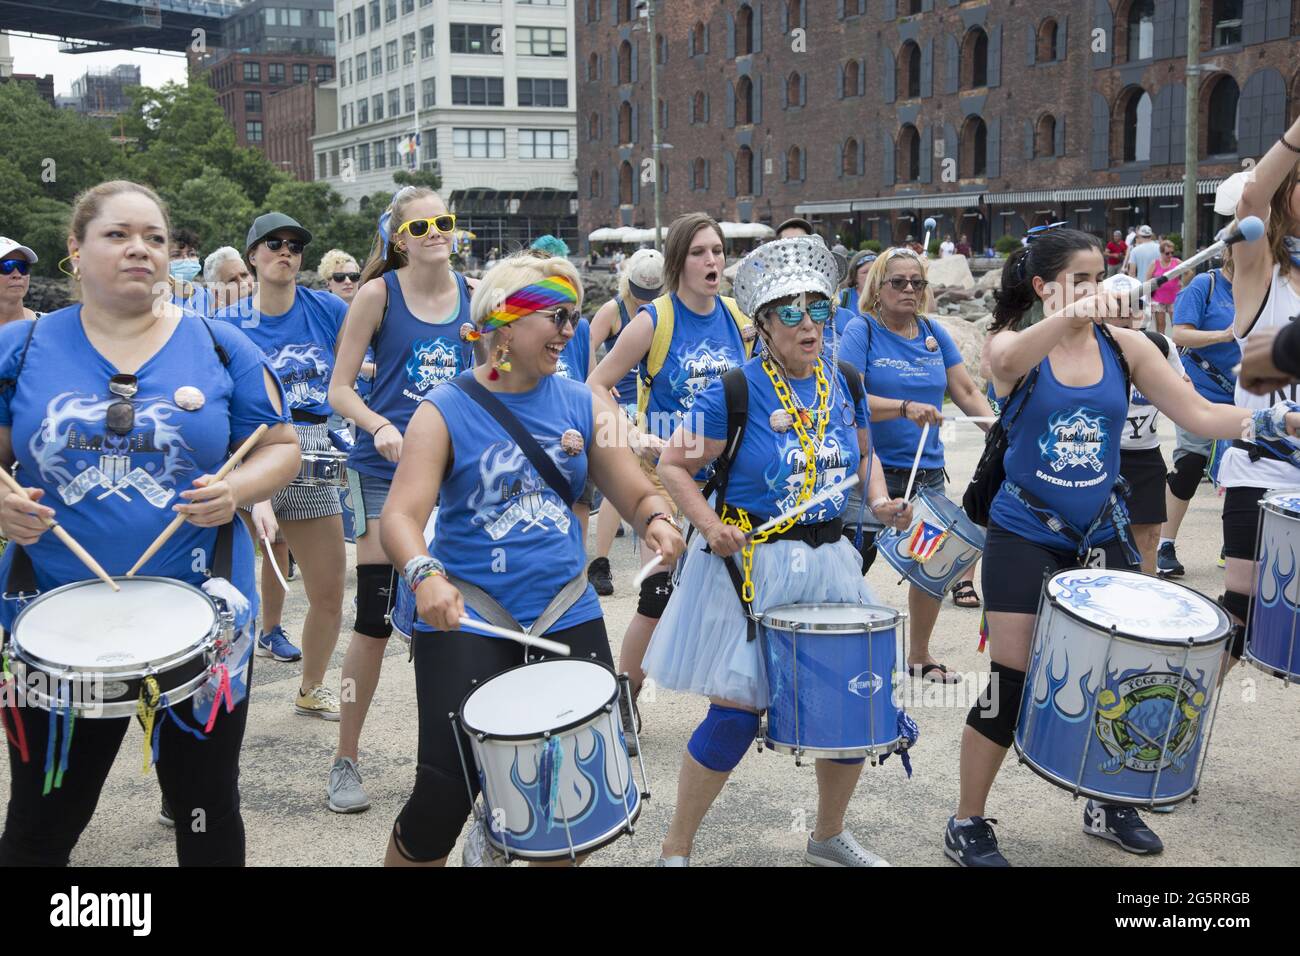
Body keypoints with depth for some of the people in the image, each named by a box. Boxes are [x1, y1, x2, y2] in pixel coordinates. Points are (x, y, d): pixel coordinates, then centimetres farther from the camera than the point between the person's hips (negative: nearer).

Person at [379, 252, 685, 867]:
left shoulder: (584, 406, 5)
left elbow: (636, 494, 7)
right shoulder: (444, 412, -5)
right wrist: (424, 575, -36)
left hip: (567, 614, 4)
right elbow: (400, 517, -16)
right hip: (465, 617, -4)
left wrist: (656, 519, -17)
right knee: (446, 791, -7)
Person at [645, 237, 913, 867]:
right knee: (737, 710, -5)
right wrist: (710, 525, -21)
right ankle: (676, 848, 16)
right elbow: (673, 466, -8)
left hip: (829, 560, 6)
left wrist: (879, 500, 3)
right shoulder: (734, 392, -13)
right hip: (751, 563, -6)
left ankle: (829, 838, 33)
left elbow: (864, 455, 21)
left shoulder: (844, 385, 4)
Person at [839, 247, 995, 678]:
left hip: (927, 472, 6)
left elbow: (967, 392, 10)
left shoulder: (934, 333, 9)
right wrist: (905, 408, -29)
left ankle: (919, 655, 30)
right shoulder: (861, 330, -7)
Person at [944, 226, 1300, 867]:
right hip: (1024, 537, -4)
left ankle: (1108, 806, 34)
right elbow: (1009, 362, -35)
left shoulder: (1124, 347, 0)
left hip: (1102, 536, 4)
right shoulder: (1013, 345, -9)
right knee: (1011, 684, -3)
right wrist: (1071, 316, -53)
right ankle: (966, 824, 14)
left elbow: (1201, 415, -4)